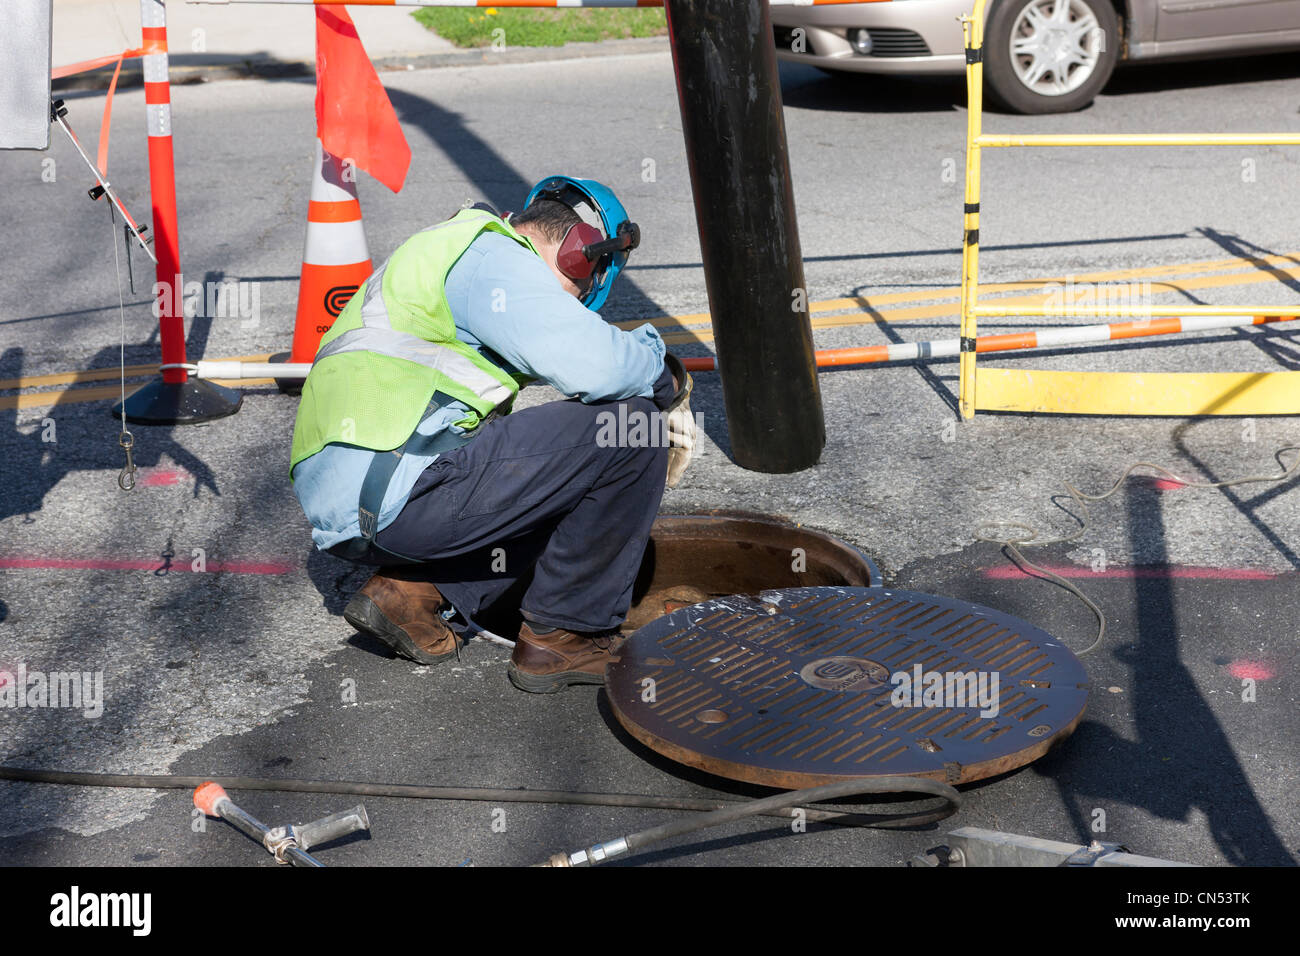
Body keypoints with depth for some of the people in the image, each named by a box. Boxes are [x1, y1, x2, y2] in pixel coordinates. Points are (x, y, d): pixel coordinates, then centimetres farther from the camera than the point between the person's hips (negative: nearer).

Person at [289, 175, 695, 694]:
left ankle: (413, 592, 9)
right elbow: (595, 366, -19)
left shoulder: (445, 251, 28)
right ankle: (565, 636, 3)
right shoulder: (492, 257, -4)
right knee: (631, 427, -7)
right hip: (392, 491, -11)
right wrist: (668, 377, 4)